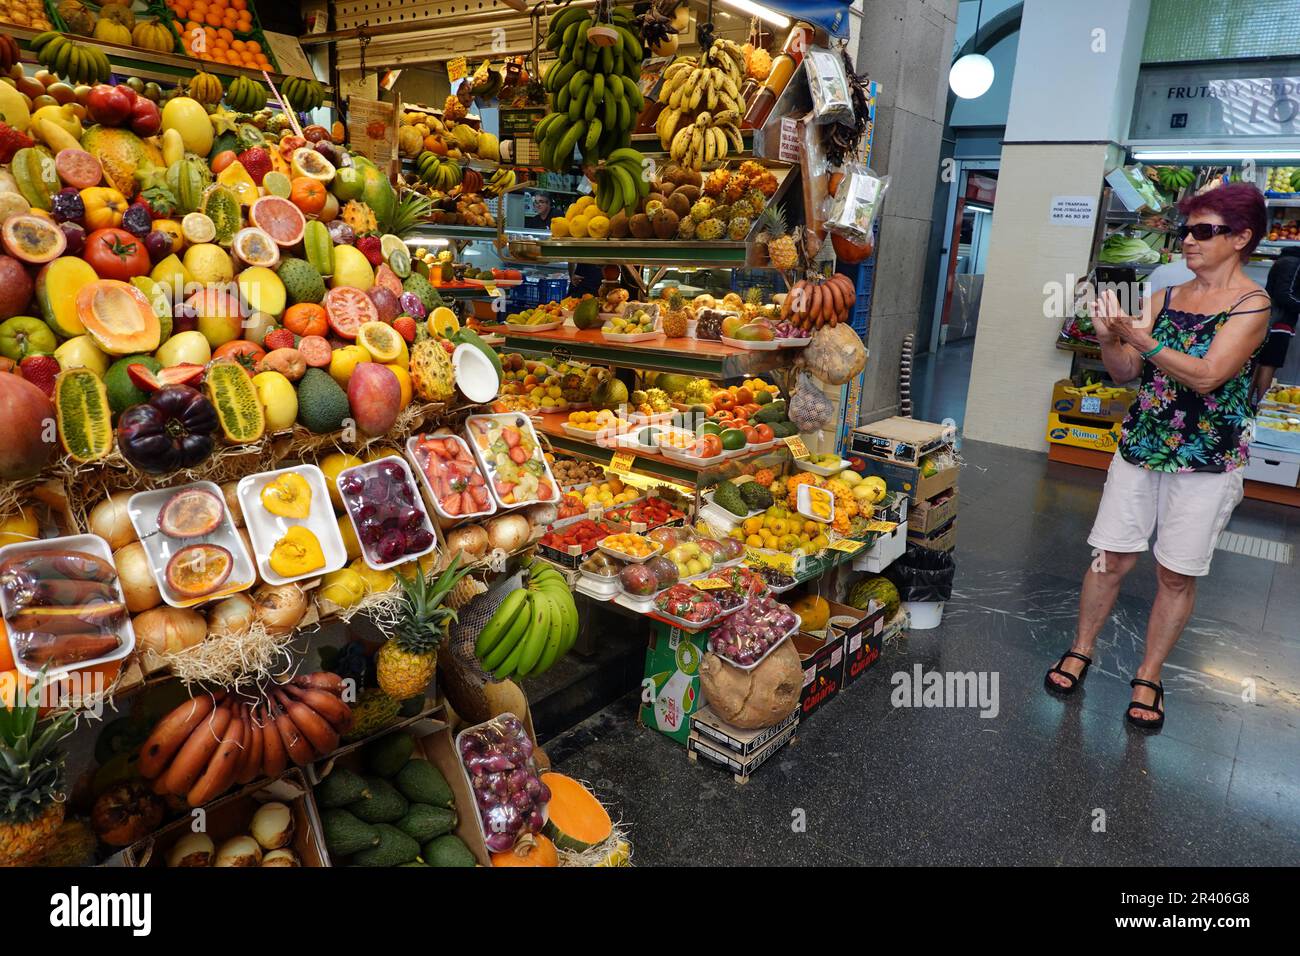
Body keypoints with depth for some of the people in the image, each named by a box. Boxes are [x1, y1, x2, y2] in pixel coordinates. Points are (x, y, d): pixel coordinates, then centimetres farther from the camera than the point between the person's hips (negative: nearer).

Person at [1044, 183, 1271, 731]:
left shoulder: (1252, 305, -8)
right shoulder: (1165, 297, 5)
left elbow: (1206, 375, -21)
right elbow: (1126, 372, 3)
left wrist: (1136, 336, -28)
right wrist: (1109, 340, -17)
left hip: (1206, 462, -3)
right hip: (1140, 447, 3)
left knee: (1177, 575, 5)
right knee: (1111, 557, 6)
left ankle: (1148, 678, 20)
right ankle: (1080, 651, 22)